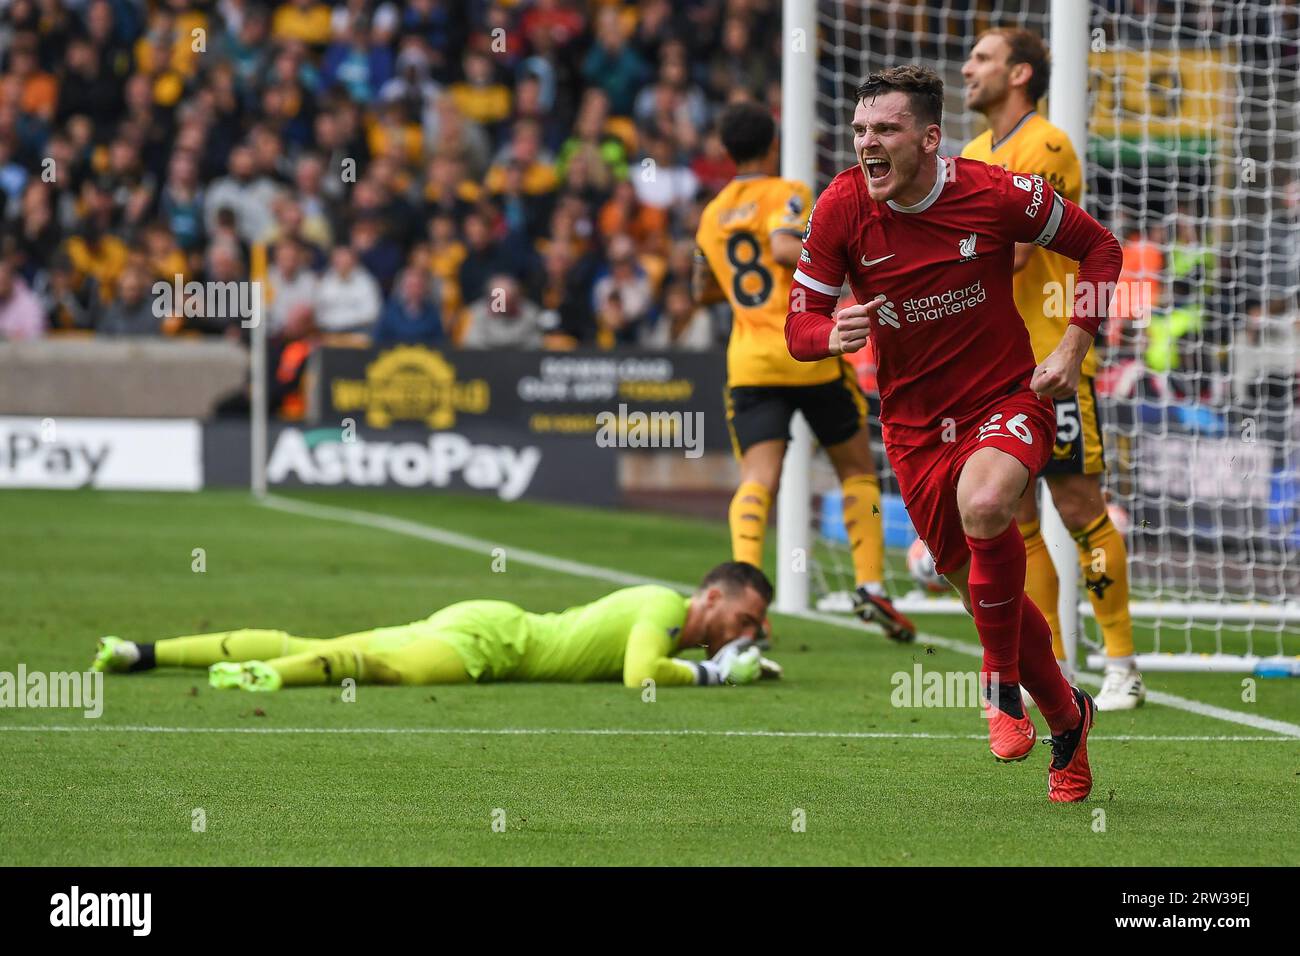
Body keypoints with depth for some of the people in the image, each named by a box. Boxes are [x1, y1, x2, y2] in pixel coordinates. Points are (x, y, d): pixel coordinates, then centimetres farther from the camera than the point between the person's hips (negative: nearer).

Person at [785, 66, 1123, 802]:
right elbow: (799, 326, -5)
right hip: (915, 423, 4)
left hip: (1009, 401, -4)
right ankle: (1067, 717, 35)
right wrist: (833, 335, -29)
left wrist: (1074, 348, -10)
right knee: (983, 589, 10)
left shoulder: (996, 195, -16)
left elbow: (1098, 246, 0)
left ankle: (1005, 684, -15)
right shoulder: (843, 209, -11)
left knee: (984, 506, -35)